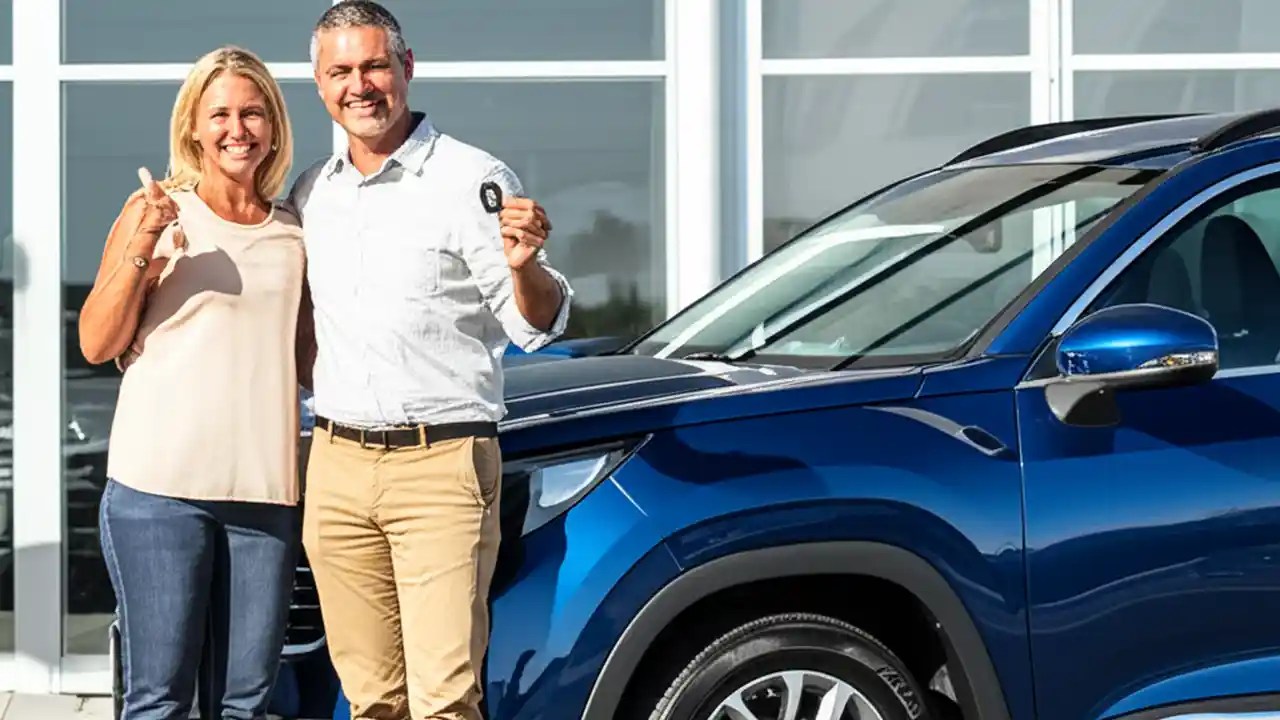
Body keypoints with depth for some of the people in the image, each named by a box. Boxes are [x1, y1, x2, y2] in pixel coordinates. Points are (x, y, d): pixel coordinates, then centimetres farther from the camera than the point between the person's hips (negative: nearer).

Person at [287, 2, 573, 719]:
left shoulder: (473, 179, -4)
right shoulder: (313, 192, 13)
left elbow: (536, 327, -5)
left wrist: (524, 268, -25)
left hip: (442, 464, -5)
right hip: (336, 467, 5)